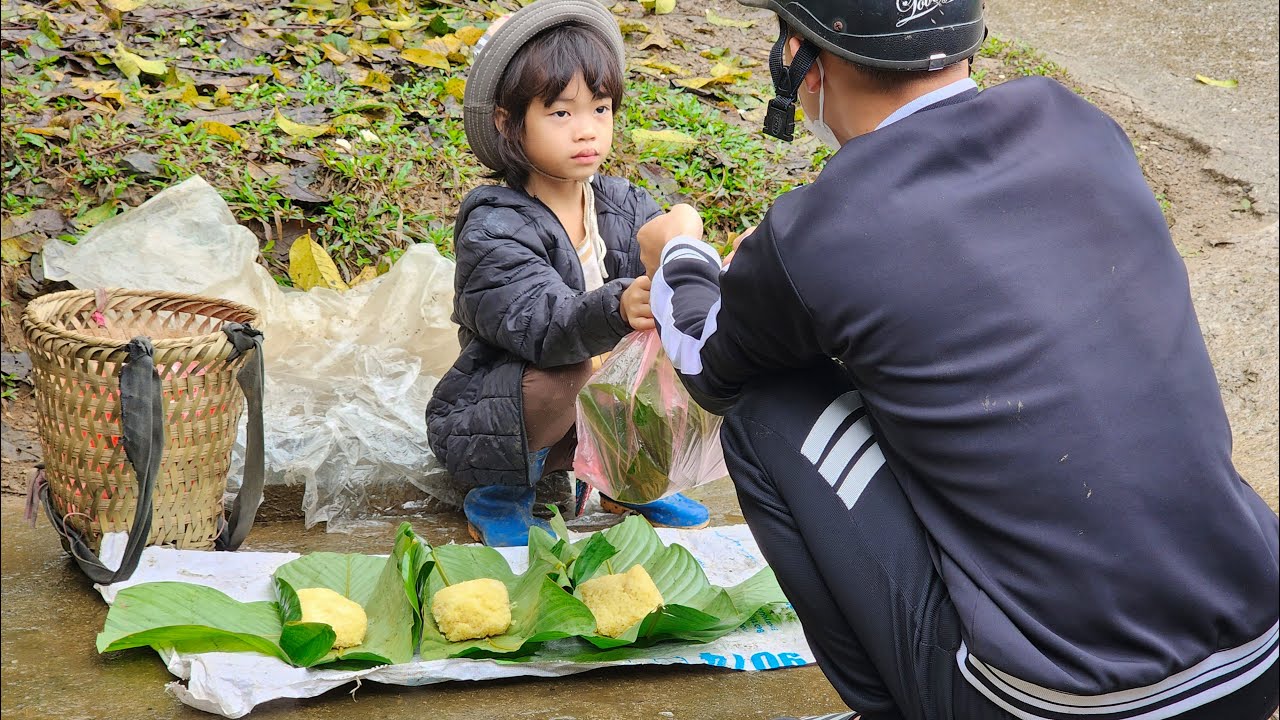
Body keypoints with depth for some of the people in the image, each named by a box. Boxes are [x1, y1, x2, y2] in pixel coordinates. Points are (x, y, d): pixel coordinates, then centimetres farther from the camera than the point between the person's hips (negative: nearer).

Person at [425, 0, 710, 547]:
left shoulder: (626, 208, 0)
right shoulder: (493, 229, -20)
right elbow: (541, 324, -35)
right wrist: (615, 308, -55)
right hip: (484, 426, -6)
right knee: (567, 374, -35)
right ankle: (497, 495, -8)